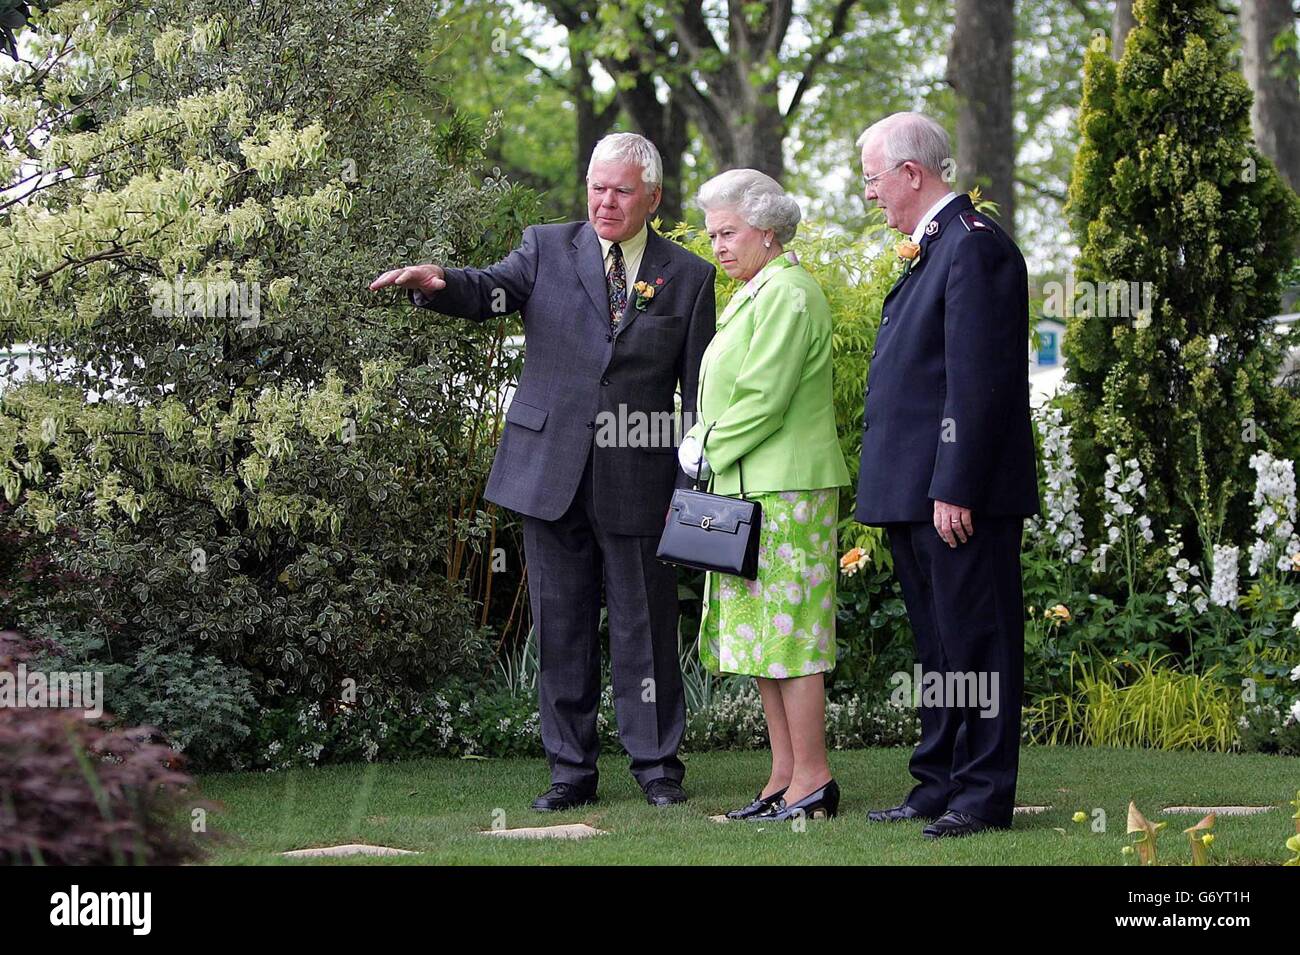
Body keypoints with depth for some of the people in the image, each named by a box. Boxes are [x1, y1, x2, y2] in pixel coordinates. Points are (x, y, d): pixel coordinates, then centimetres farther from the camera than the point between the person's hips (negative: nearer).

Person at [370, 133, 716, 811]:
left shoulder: (687, 277, 5)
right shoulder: (548, 250, 6)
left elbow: (699, 392, 5)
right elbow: (489, 292, -12)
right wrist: (439, 284, -35)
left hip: (637, 482, -1)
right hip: (550, 473, 1)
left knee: (643, 629, 3)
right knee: (560, 628, 6)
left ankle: (657, 766, 14)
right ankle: (571, 771, 14)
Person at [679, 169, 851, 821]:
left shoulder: (787, 293, -13)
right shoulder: (754, 295, 19)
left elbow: (764, 400, -18)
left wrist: (705, 449, -9)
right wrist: (704, 449, 10)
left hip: (783, 493, -10)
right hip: (749, 488, 10)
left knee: (786, 635, -8)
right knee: (761, 638, 10)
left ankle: (812, 781, -6)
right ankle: (785, 777, 14)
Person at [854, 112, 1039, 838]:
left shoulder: (974, 245, -14)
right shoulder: (934, 248, 17)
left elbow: (979, 378, -21)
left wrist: (954, 489, -22)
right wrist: (911, 489, 17)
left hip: (962, 497, -10)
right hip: (917, 495, 10)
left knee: (975, 640, -4)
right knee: (938, 643, 15)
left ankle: (983, 795, 0)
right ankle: (940, 784, 22)